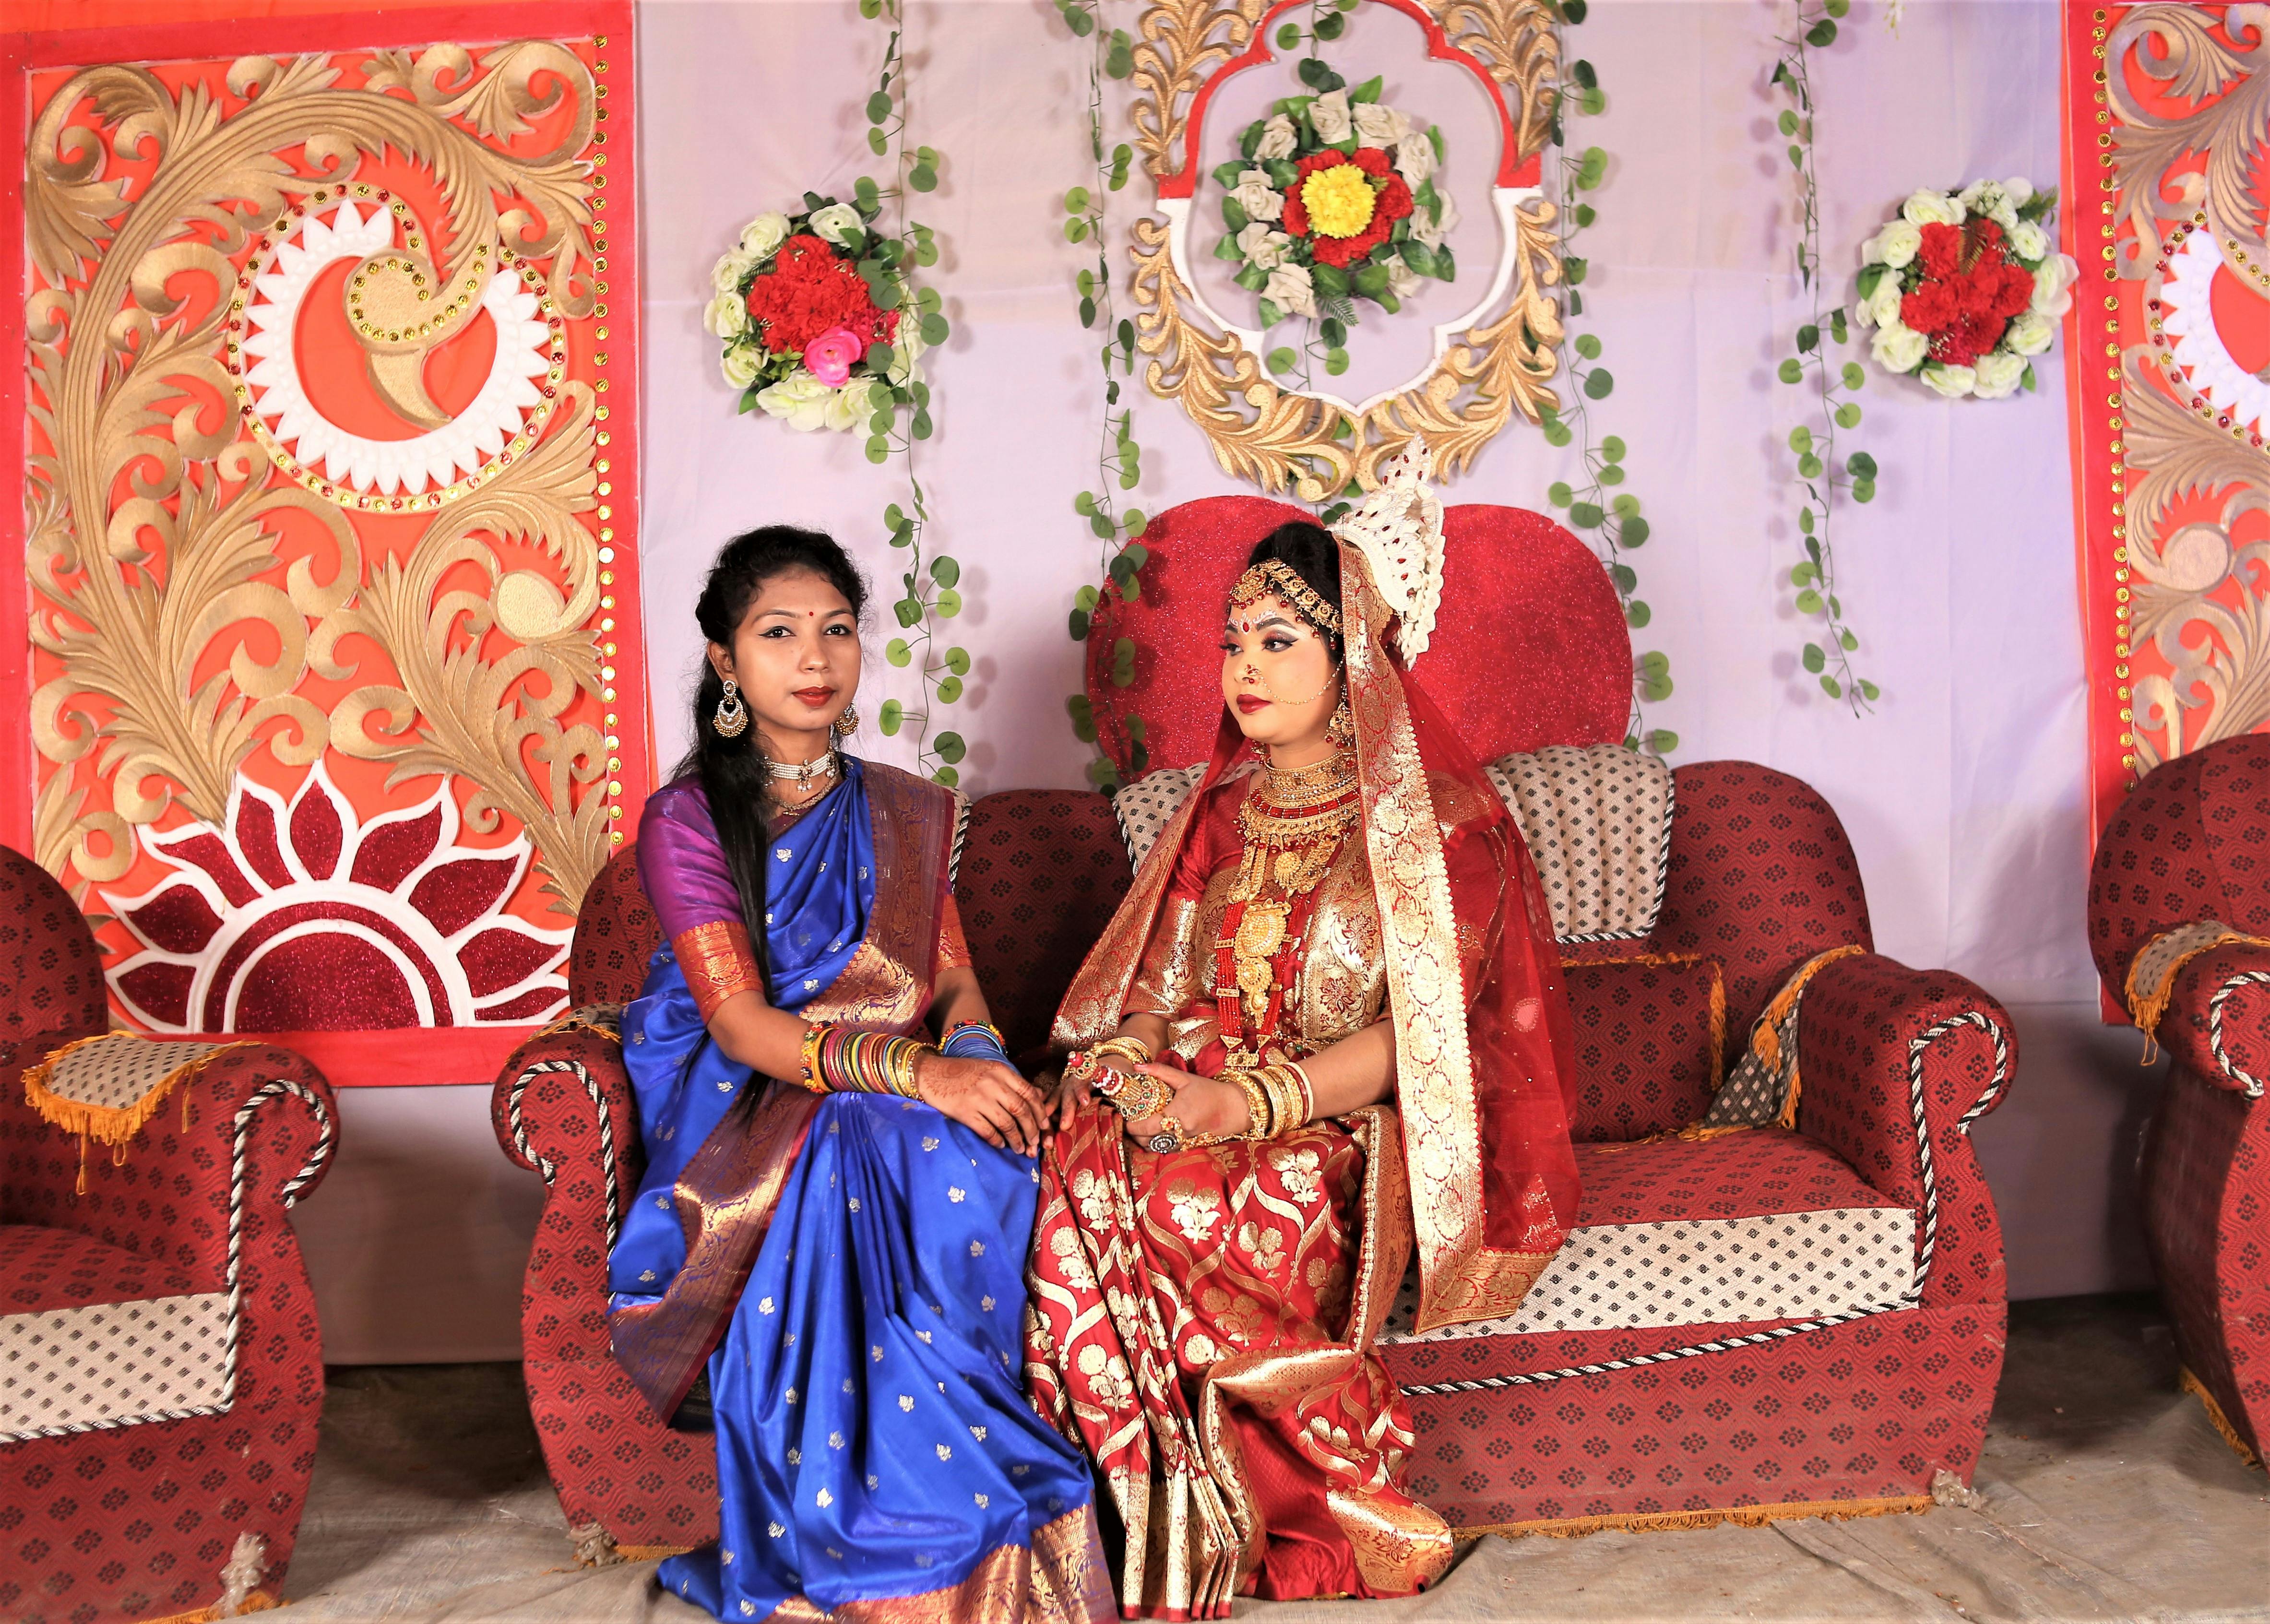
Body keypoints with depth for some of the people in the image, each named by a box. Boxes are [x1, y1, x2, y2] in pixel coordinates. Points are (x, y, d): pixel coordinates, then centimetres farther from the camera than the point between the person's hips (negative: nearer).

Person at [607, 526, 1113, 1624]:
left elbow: (955, 975, 11)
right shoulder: (688, 821, -3)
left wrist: (972, 1048, -15)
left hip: (895, 1094, 4)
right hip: (741, 1109, -3)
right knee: (860, 1154, -36)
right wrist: (915, 1072, -29)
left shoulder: (906, 813, 13)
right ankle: (920, 1534, -25)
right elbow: (743, 1025, -14)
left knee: (973, 1154, -31)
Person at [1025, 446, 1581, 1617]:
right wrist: (1140, 1060, -9)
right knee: (1082, 1176, -29)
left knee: (1184, 1210, -35)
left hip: (1344, 1129, -5)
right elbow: (1155, 974, 16)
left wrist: (1243, 1103, -24)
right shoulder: (1225, 807, 15)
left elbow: (1412, 1034, -11)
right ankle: (1152, 1520, -16)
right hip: (1198, 1105, 5)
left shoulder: (1436, 821, -3)